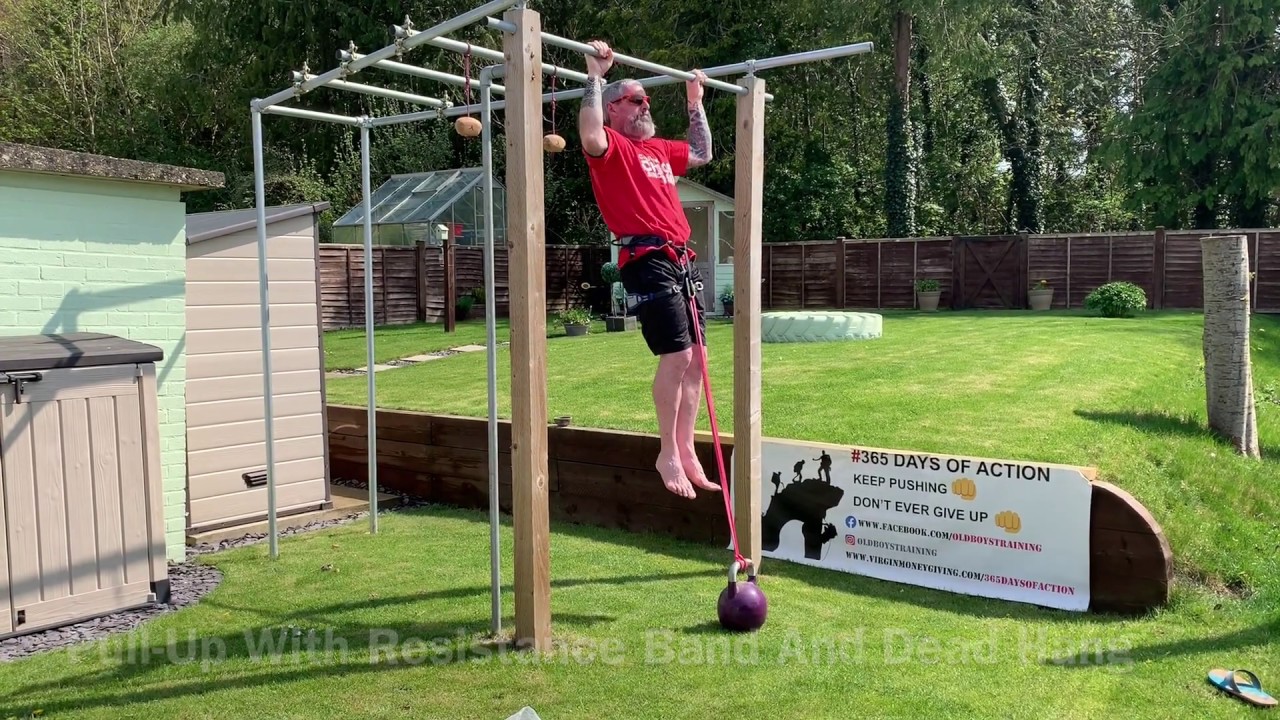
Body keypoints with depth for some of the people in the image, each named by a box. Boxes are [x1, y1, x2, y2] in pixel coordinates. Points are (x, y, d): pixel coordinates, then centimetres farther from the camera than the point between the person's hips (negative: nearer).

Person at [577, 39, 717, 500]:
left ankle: (687, 451, 15)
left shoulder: (658, 148, 23)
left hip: (681, 260, 9)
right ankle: (668, 454, 0)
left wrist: (695, 101, 37)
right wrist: (595, 75, -19)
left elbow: (702, 154, 38)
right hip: (648, 261, -8)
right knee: (676, 356, -13)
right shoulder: (611, 145, -1)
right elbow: (590, 136, -25)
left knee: (694, 357, 7)